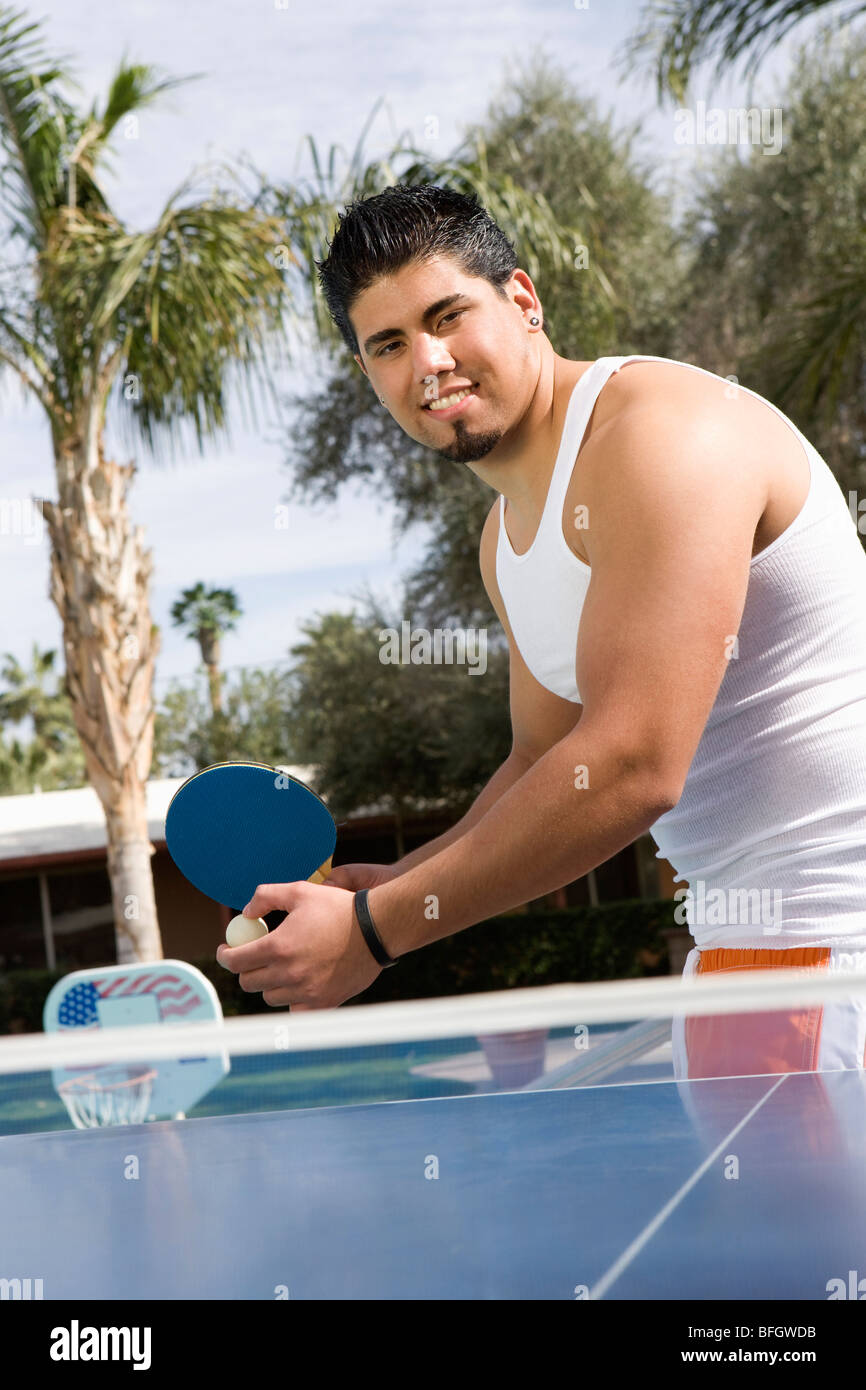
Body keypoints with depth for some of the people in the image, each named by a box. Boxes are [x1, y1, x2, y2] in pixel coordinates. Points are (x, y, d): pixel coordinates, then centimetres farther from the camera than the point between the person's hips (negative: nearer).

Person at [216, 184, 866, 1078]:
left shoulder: (656, 434, -18)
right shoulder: (507, 538, 13)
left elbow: (632, 768, -25)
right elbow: (546, 763, 23)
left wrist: (377, 931, -19)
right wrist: (396, 885, 5)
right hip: (737, 935, 9)